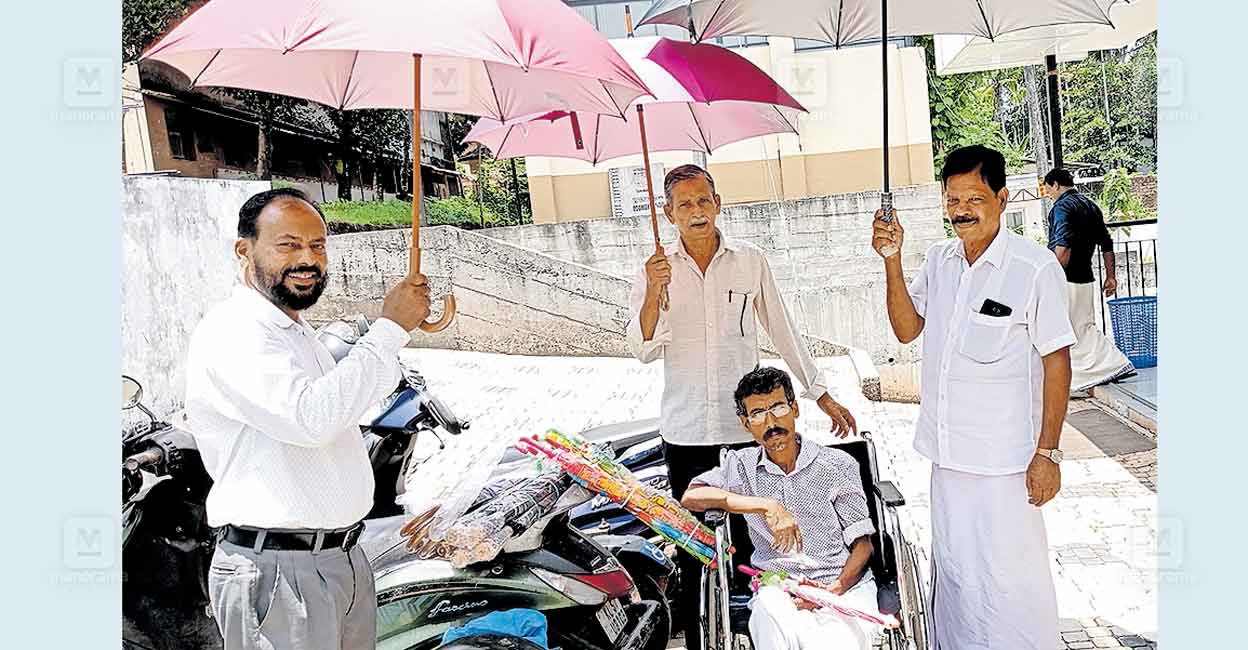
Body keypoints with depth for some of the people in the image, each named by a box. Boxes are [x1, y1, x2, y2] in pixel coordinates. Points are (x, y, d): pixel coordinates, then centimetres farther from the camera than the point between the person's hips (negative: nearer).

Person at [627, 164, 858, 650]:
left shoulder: (750, 261, 1)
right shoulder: (654, 269, 1)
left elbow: (783, 332, 9)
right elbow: (644, 350, -7)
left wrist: (824, 396, 9)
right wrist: (653, 293, -23)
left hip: (746, 427, 0)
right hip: (685, 432, 0)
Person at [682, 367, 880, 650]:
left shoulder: (839, 464, 7)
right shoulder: (742, 465, 9)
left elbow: (862, 544, 6)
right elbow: (691, 497, -9)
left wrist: (835, 589, -13)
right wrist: (767, 506, -16)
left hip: (844, 585, 1)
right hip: (777, 587, 0)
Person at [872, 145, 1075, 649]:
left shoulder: (1035, 268, -12)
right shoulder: (939, 259, 6)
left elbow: (1056, 362, -10)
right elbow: (907, 329, 4)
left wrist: (1047, 453, -11)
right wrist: (892, 261, -8)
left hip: (1004, 457, -6)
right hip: (947, 452, 6)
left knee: (1009, 578, 3)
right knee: (952, 570, 19)